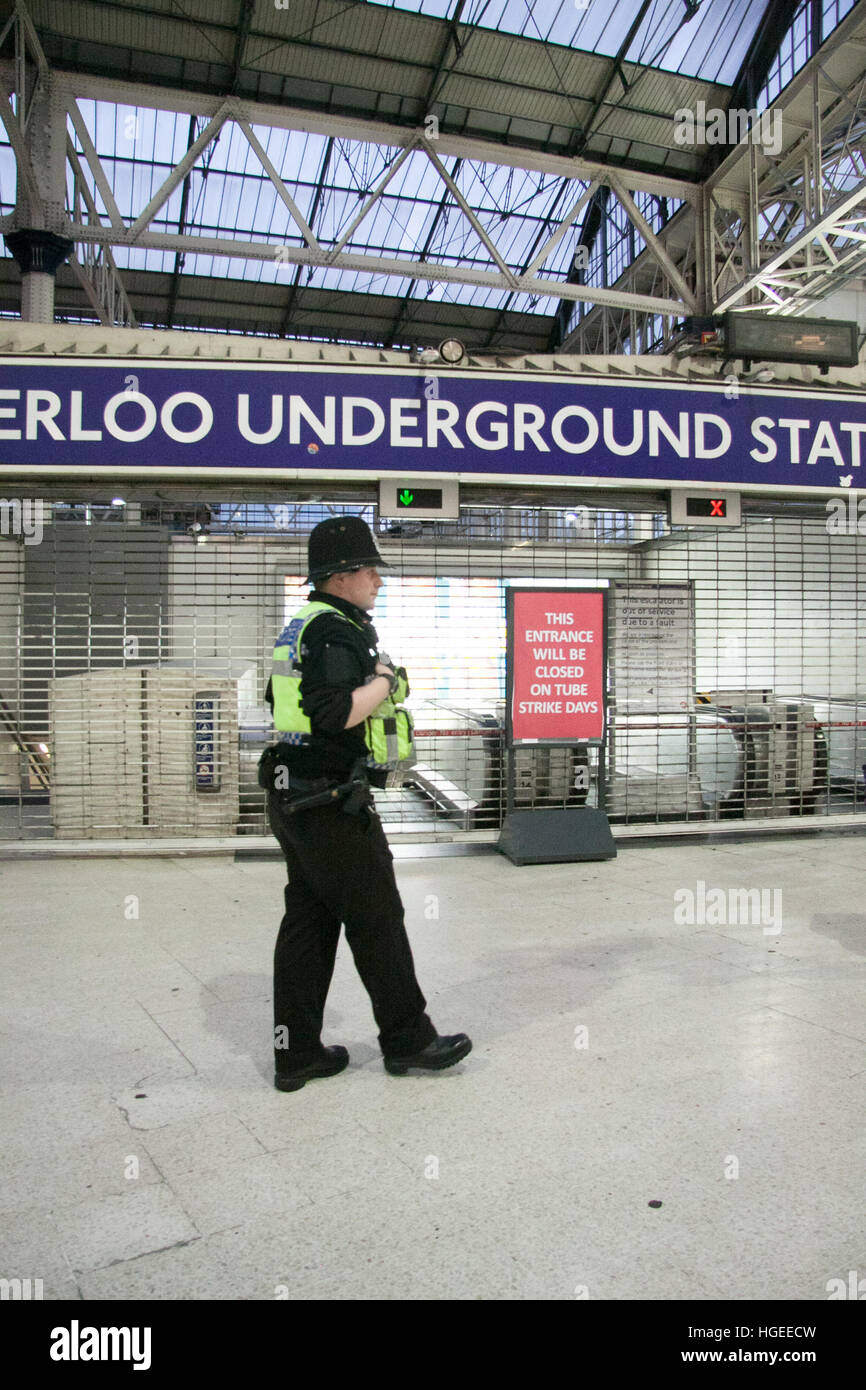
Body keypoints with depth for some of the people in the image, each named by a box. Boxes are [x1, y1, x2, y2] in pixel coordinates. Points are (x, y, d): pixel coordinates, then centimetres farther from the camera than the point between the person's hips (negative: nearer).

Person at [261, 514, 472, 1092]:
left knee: (308, 920, 13)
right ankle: (408, 1039, 18)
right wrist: (384, 681, -15)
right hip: (332, 801, -10)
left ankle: (297, 1052, 21)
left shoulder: (300, 630, 16)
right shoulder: (336, 632, -16)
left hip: (293, 799, 10)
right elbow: (334, 714, -28)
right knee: (377, 920, 3)